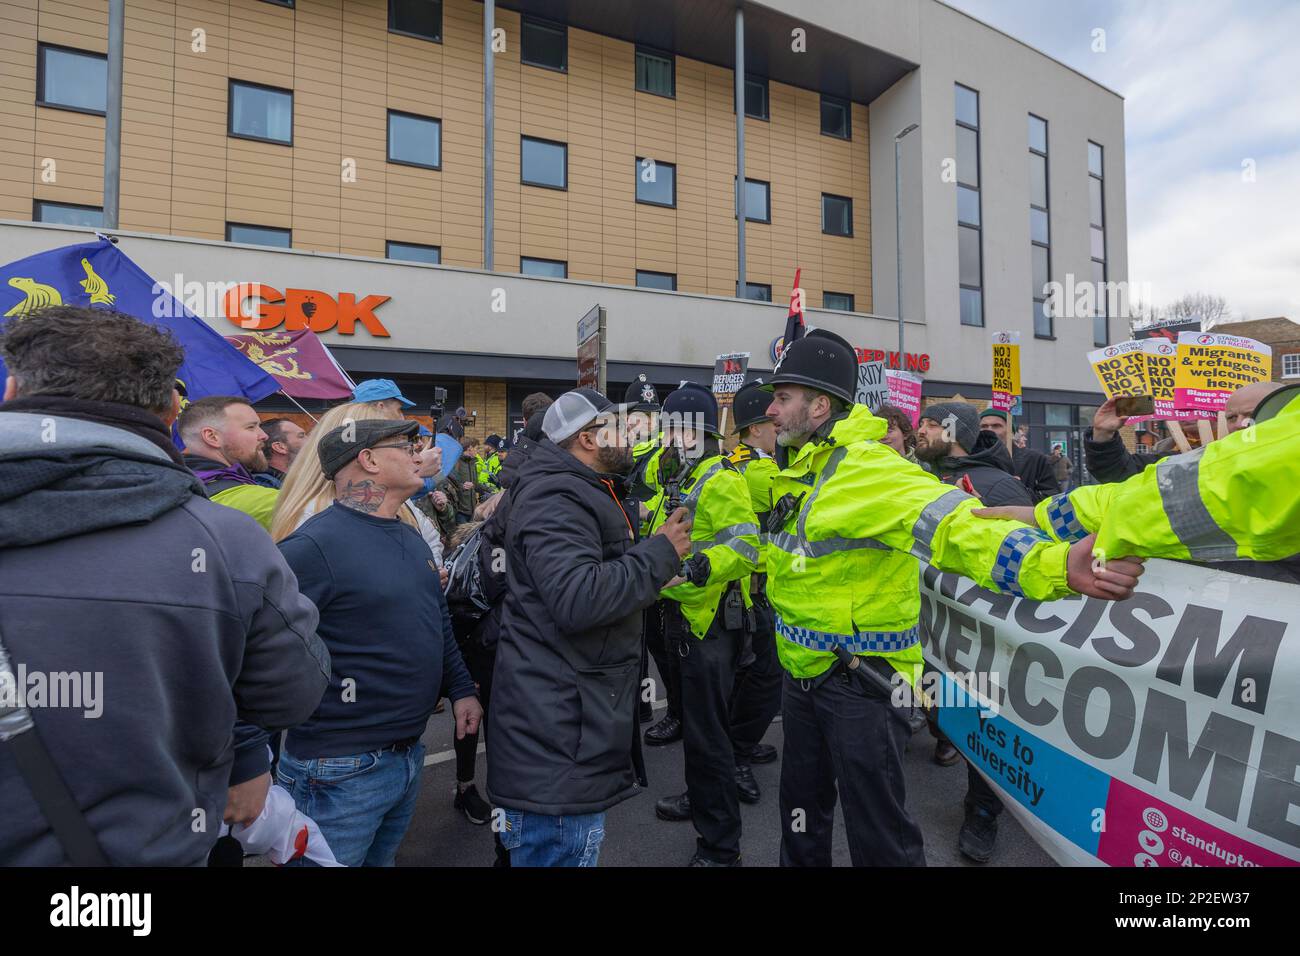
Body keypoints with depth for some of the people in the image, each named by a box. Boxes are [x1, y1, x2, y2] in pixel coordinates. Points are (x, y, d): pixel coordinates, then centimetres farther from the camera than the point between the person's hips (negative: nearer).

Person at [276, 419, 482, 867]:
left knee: (383, 858, 25)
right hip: (341, 772, -8)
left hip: (409, 755, 8)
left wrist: (461, 689, 13)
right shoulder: (314, 545, -20)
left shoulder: (411, 538, 9)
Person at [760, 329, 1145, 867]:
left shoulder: (866, 468, -23)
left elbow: (955, 524, -37)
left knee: (877, 832, 10)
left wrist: (1053, 563, -52)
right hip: (801, 674, 8)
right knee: (802, 810, 25)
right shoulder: (793, 470, 5)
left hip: (859, 681, -8)